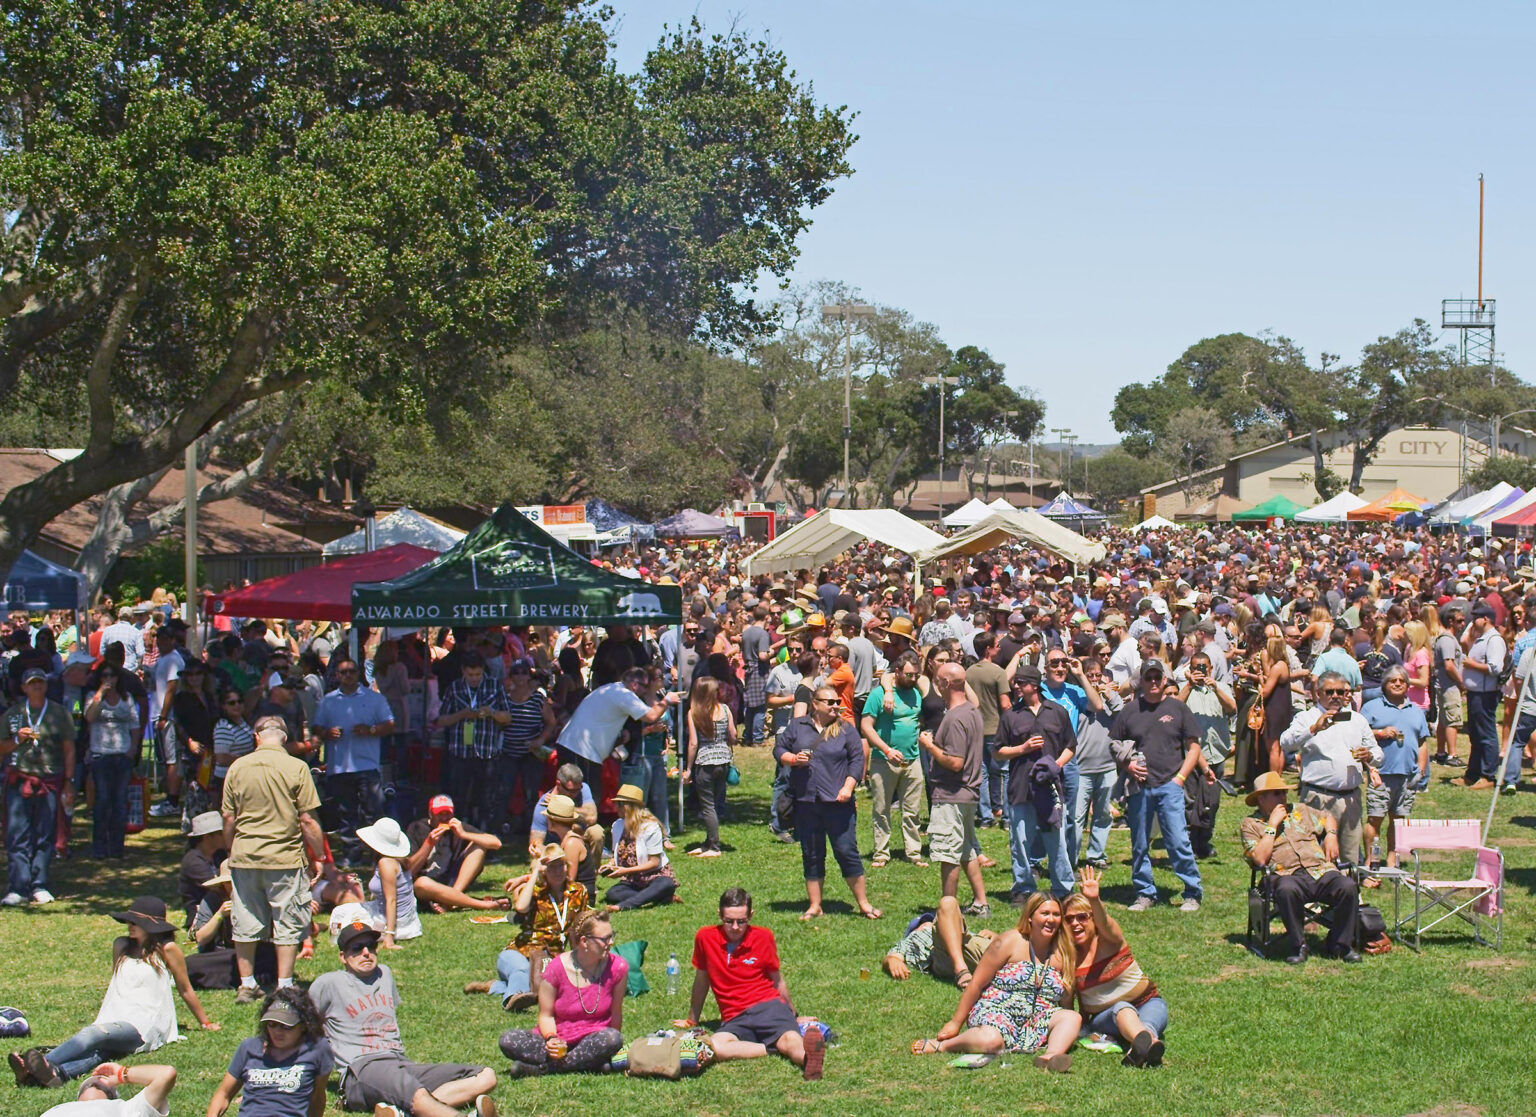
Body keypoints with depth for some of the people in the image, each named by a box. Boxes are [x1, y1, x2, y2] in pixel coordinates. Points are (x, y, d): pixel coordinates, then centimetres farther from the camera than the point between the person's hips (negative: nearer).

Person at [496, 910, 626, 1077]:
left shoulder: (618, 967, -10)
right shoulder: (556, 968, -11)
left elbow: (616, 1013, 0)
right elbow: (546, 1014, -4)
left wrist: (611, 1048, 2)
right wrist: (551, 1039, -23)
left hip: (593, 1039, 1)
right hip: (559, 1038, 0)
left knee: (612, 1038, -36)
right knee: (508, 1041, -25)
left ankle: (539, 1068, -28)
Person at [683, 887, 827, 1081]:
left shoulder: (763, 937, 5)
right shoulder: (705, 938, 4)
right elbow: (701, 981, 20)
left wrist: (794, 1017, 28)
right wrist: (692, 1021, 29)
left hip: (768, 1006, 0)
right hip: (734, 1019, 1)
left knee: (790, 1038, -36)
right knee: (715, 1046, -36)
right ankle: (775, 1049, -39)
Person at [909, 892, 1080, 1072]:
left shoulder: (1063, 953, 8)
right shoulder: (1010, 942, -3)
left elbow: (1066, 1002, 14)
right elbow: (976, 984, -1)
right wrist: (956, 1023, 0)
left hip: (1038, 1021, 4)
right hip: (996, 1012, -4)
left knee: (1073, 1018, -22)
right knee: (991, 1041, -37)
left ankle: (1051, 1056, -47)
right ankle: (941, 1045, -14)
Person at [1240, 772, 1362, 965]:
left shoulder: (1299, 811, 26)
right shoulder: (1251, 824, 11)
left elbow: (1327, 818, 38)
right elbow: (1260, 858, -5)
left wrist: (1331, 835, 16)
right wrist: (1273, 825, -2)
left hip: (1320, 870, 4)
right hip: (1287, 875, -4)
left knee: (1348, 887, -27)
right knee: (1287, 890, -41)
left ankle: (1340, 944, -8)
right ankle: (1298, 946, -20)